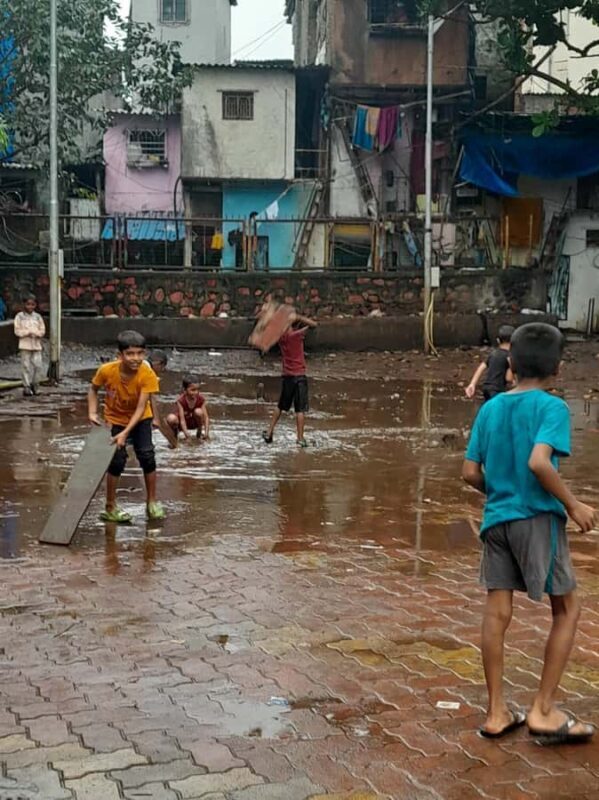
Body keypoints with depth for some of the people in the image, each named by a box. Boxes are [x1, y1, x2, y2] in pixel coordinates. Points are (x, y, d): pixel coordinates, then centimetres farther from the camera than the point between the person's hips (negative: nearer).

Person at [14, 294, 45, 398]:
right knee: (26, 366, -3)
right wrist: (27, 333, -17)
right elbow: (17, 331, -5)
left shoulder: (37, 317, 10)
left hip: (37, 344, 3)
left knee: (37, 365, -2)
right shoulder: (20, 316, 1)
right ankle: (26, 387, 2)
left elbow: (42, 330, 7)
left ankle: (34, 385, 13)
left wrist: (36, 333, -13)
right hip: (25, 345, -3)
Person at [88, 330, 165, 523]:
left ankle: (152, 503, 7)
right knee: (117, 460, -7)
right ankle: (110, 508, 8)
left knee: (147, 456, -10)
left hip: (140, 419, 0)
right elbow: (94, 389, -5)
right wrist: (92, 412, -18)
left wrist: (126, 433, -37)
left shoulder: (148, 375, -29)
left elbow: (141, 407, -30)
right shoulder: (107, 371, -26)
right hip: (115, 419, 0)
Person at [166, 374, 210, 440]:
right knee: (171, 418, -34)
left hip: (195, 422, 2)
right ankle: (175, 432, 1)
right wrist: (187, 434, -41)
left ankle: (199, 432, -4)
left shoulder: (201, 399, -18)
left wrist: (206, 433, -32)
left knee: (198, 412, -31)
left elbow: (206, 417, -20)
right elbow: (182, 420, -29)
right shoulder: (180, 400, -25)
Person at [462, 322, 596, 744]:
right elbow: (539, 462, -24)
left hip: (496, 519, 6)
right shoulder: (552, 406, -10)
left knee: (497, 612, 9)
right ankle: (544, 711, 8)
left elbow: (471, 473, 6)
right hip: (537, 518, -5)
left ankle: (497, 712, 15)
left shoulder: (490, 408, 7)